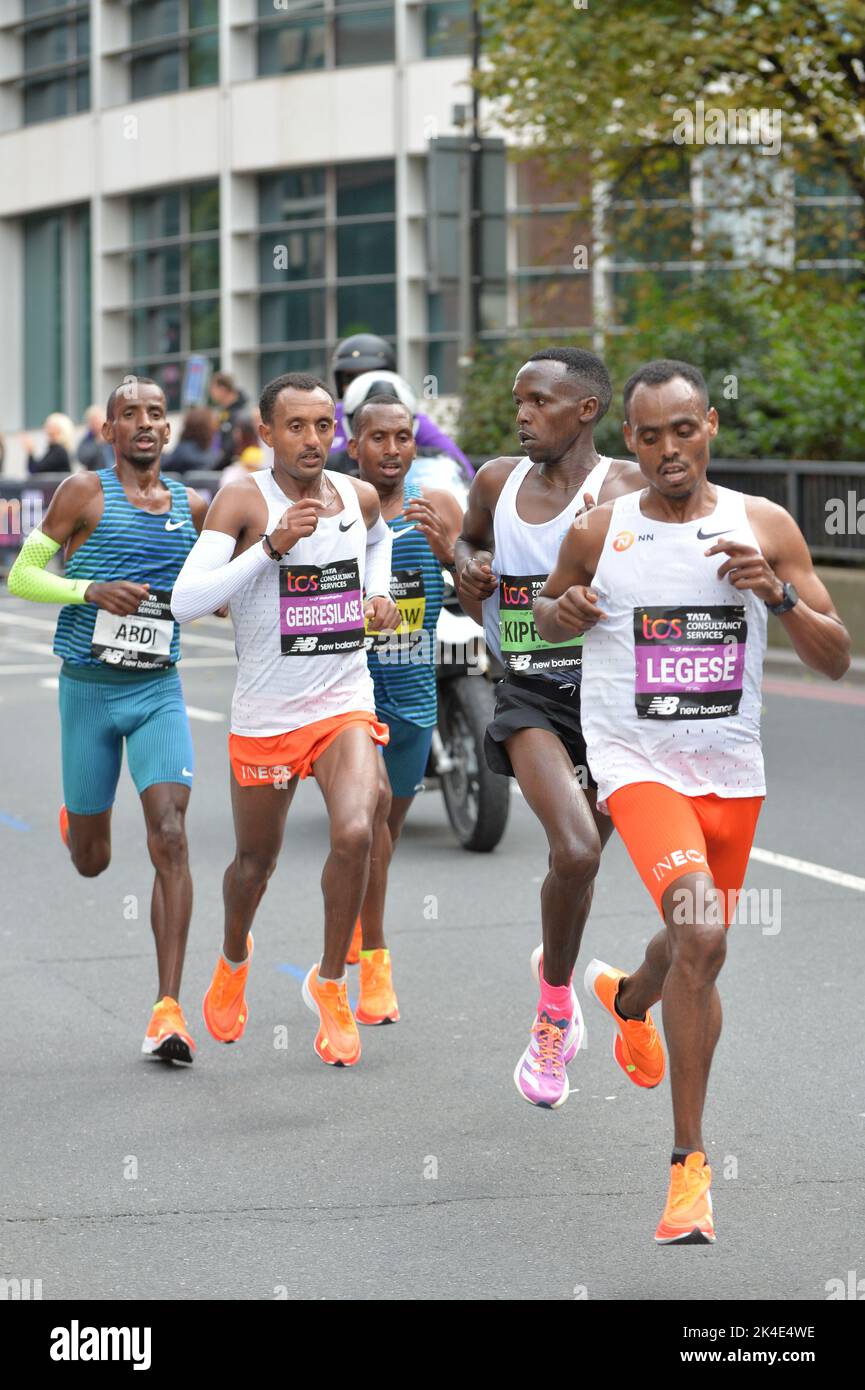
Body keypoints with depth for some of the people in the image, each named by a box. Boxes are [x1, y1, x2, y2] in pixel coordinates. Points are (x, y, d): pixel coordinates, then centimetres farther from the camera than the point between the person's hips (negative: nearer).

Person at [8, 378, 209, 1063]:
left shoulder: (192, 506, 7)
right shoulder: (85, 493, -4)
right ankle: (75, 820, 51)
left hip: (160, 691, 2)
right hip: (89, 690, -2)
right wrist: (92, 590, -20)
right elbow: (21, 575, -5)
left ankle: (169, 1011, -17)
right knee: (91, 861, 10)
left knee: (170, 839, -16)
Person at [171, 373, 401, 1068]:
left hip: (346, 704, 2)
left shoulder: (359, 496, 1)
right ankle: (234, 960, 48)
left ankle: (330, 983, -2)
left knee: (355, 833, -22)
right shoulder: (244, 501, -14)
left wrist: (379, 594, 9)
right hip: (265, 716, -2)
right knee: (256, 861, 15)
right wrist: (273, 546, -32)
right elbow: (185, 601, -26)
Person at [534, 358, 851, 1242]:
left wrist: (778, 595, -18)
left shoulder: (764, 528, -2)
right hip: (638, 763, -3)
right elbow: (546, 609, 16)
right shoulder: (599, 534, -4)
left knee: (693, 951, 17)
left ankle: (626, 999, 55)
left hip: (732, 771, 4)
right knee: (700, 933, -25)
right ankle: (689, 1161, -17)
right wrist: (563, 612, -8)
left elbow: (835, 661, -1)